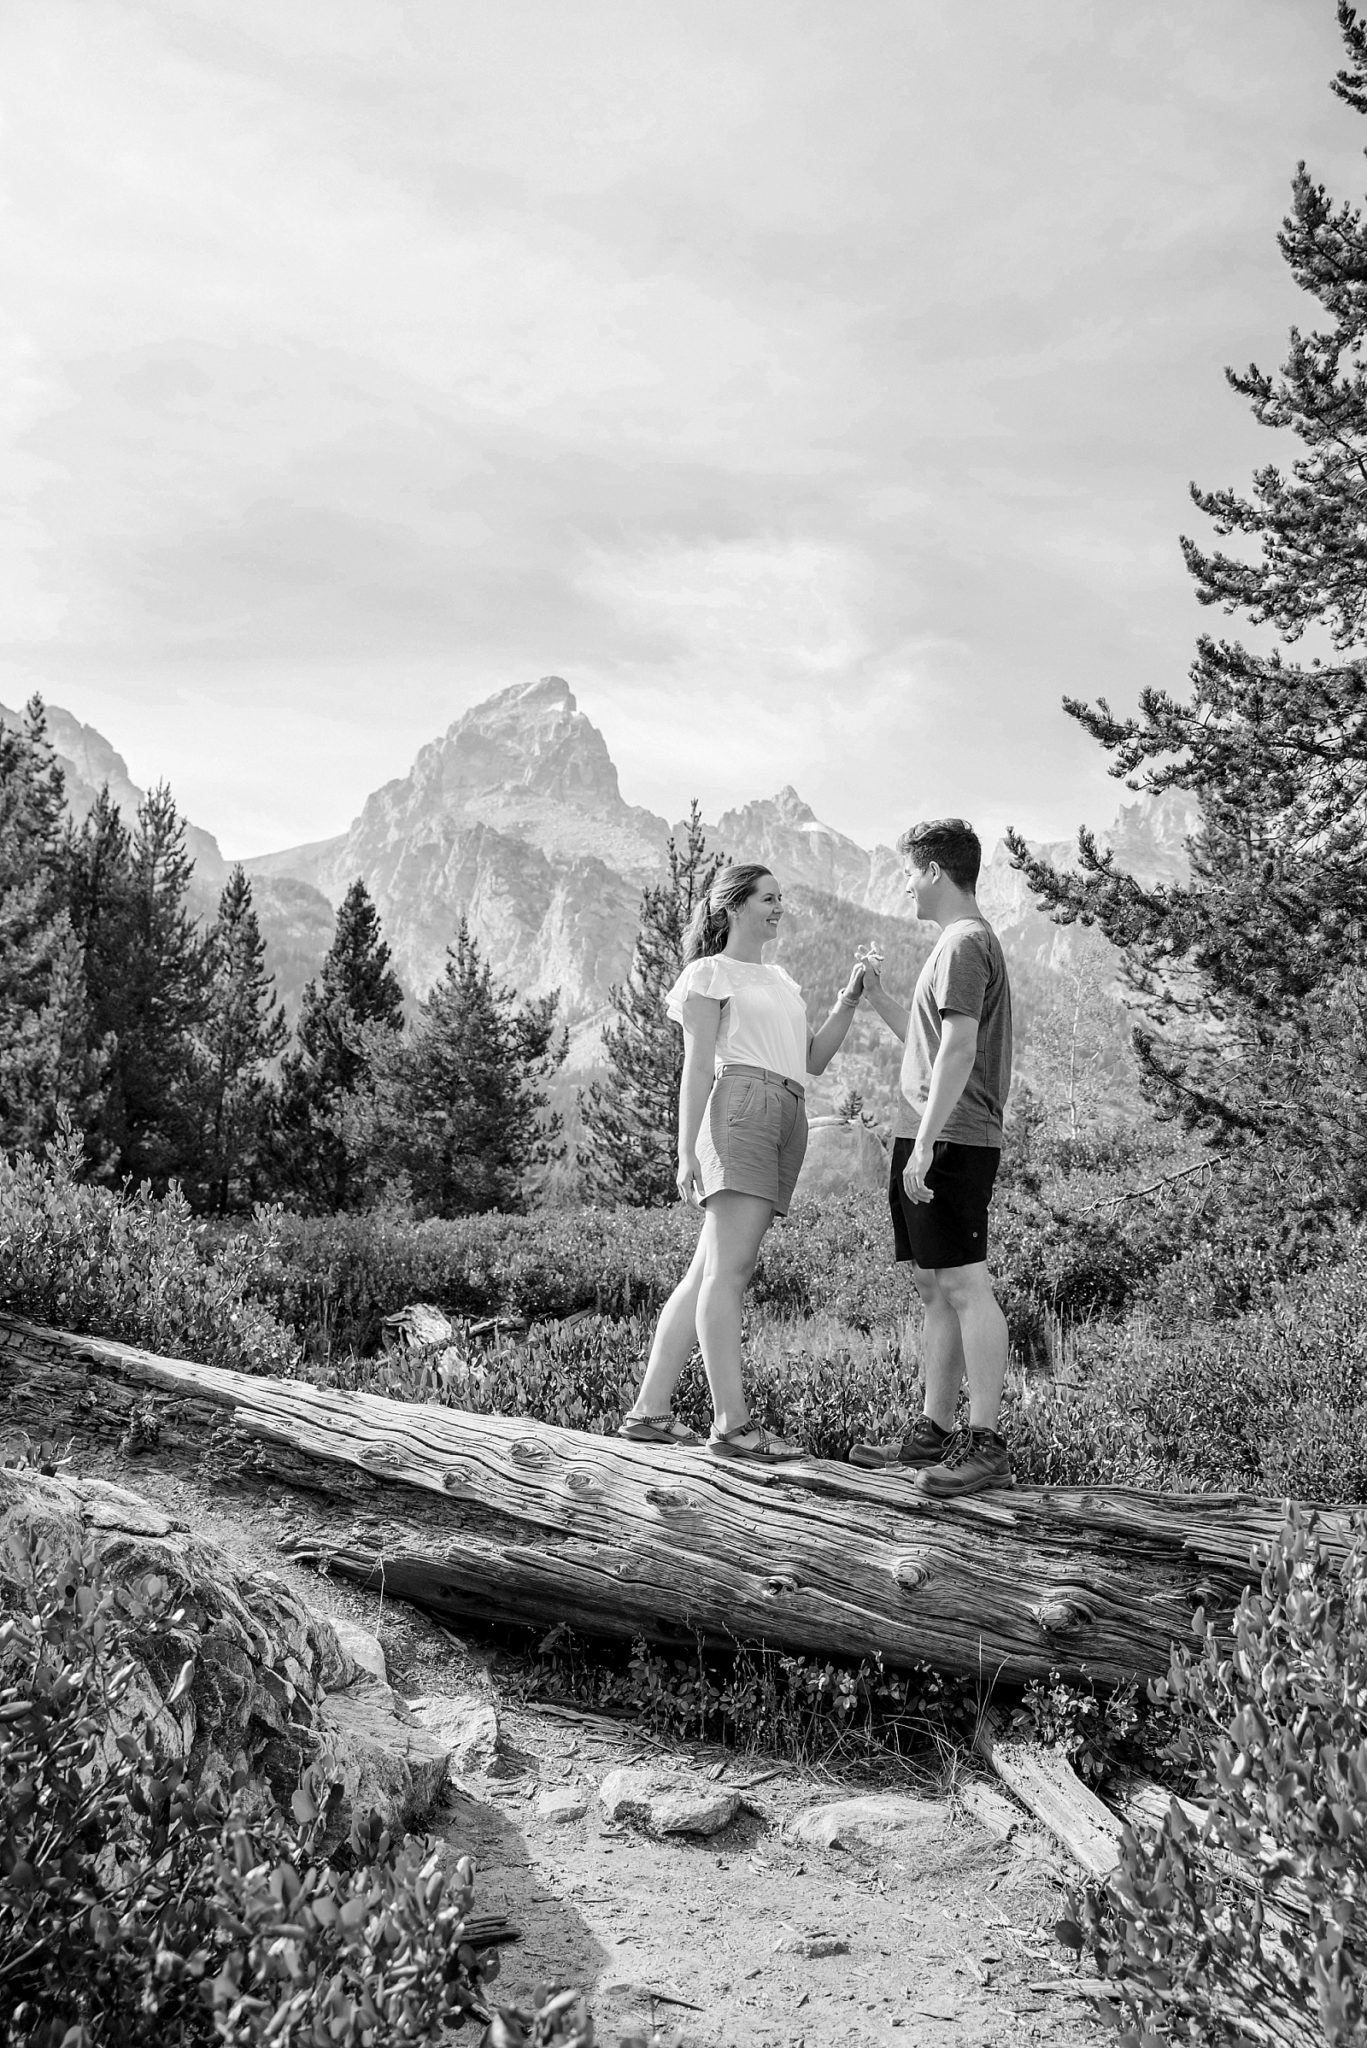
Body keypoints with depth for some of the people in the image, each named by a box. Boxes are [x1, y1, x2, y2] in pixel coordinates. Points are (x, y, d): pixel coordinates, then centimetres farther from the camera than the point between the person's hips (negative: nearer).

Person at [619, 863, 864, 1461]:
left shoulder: (780, 979, 31)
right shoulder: (710, 973, 8)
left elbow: (813, 1059, 23)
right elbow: (697, 1067, -1)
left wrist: (848, 1001, 11)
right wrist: (687, 1152, -8)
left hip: (786, 1121, 8)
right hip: (740, 1105, -8)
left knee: (707, 1275, 5)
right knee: (729, 1270, -14)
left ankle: (649, 1411, 8)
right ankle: (731, 1423, -17)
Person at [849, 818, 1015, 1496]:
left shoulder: (964, 942, -9)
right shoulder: (960, 942, 22)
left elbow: (959, 1048, -19)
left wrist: (925, 1144, -22)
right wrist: (876, 997, 23)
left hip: (950, 1142, -10)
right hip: (929, 1142, 10)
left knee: (965, 1286, -8)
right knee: (934, 1288, 12)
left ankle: (986, 1443, -4)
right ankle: (935, 1433, 18)